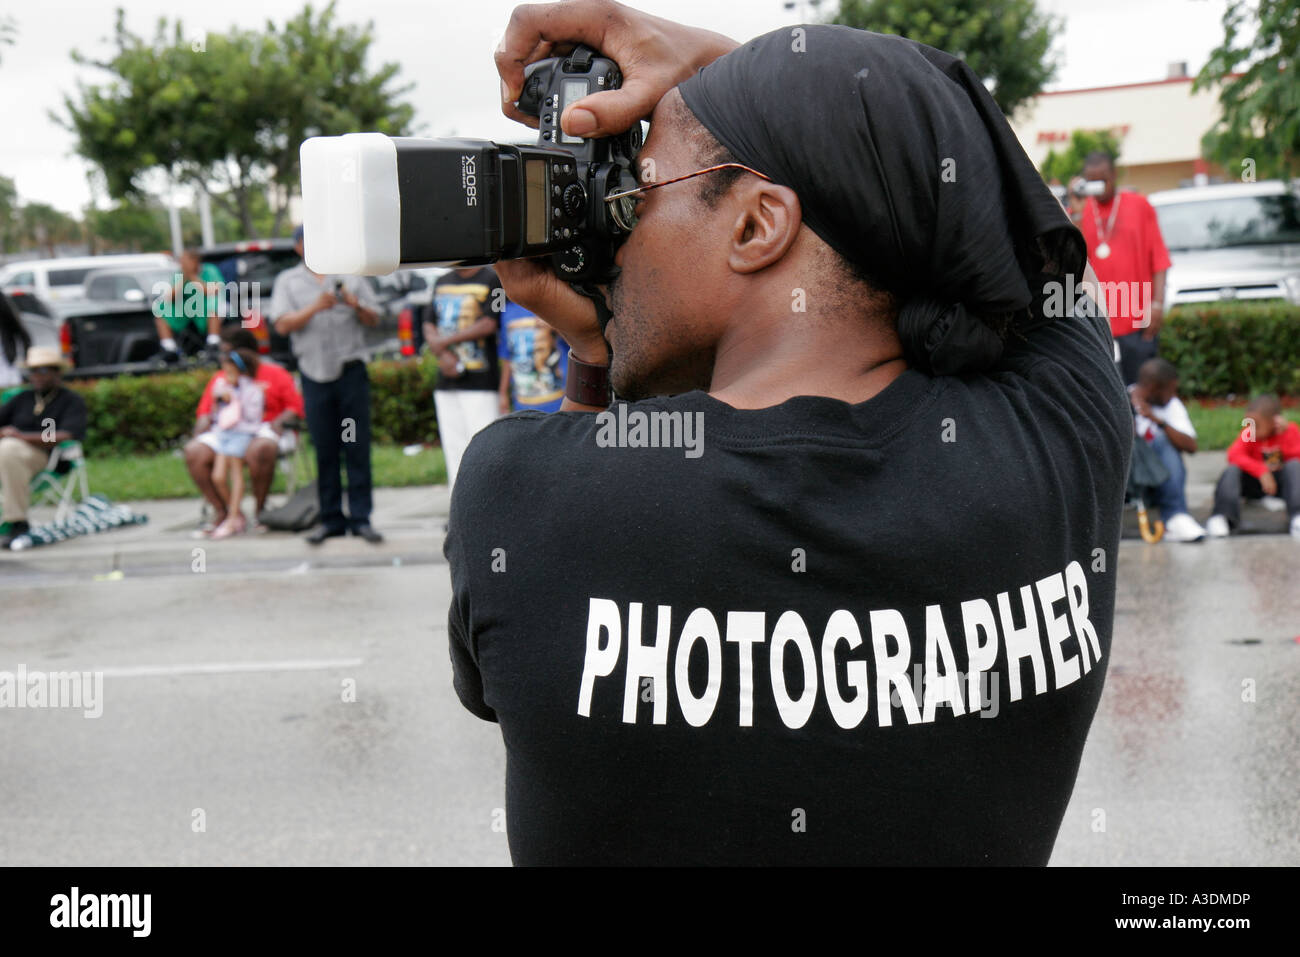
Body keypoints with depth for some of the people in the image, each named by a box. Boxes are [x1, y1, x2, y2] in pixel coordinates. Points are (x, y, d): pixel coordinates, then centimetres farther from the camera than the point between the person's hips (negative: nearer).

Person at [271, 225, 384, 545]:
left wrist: (357, 306, -11)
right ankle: (331, 518, 10)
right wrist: (316, 307, -17)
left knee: (357, 447, -3)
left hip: (351, 371, 0)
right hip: (314, 373, 0)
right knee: (324, 450, 2)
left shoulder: (350, 276, 13)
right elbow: (282, 325, -3)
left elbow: (374, 319, 10)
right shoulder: (288, 281, 10)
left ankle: (360, 517, 0)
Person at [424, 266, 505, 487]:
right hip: (445, 385, 7)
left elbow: (489, 324, -13)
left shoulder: (492, 280, -3)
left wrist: (444, 341, -8)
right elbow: (429, 326, 12)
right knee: (454, 449, 9)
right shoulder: (441, 283, 17)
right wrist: (443, 355, -8)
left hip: (481, 384, -6)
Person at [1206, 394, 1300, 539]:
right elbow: (1233, 455, -22)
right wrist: (1261, 471, -34)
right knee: (1232, 470, -26)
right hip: (1255, 481, 1)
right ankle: (1223, 516, -43)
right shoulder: (1248, 435, -4)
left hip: (1281, 482, 0)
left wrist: (1285, 433, -25)